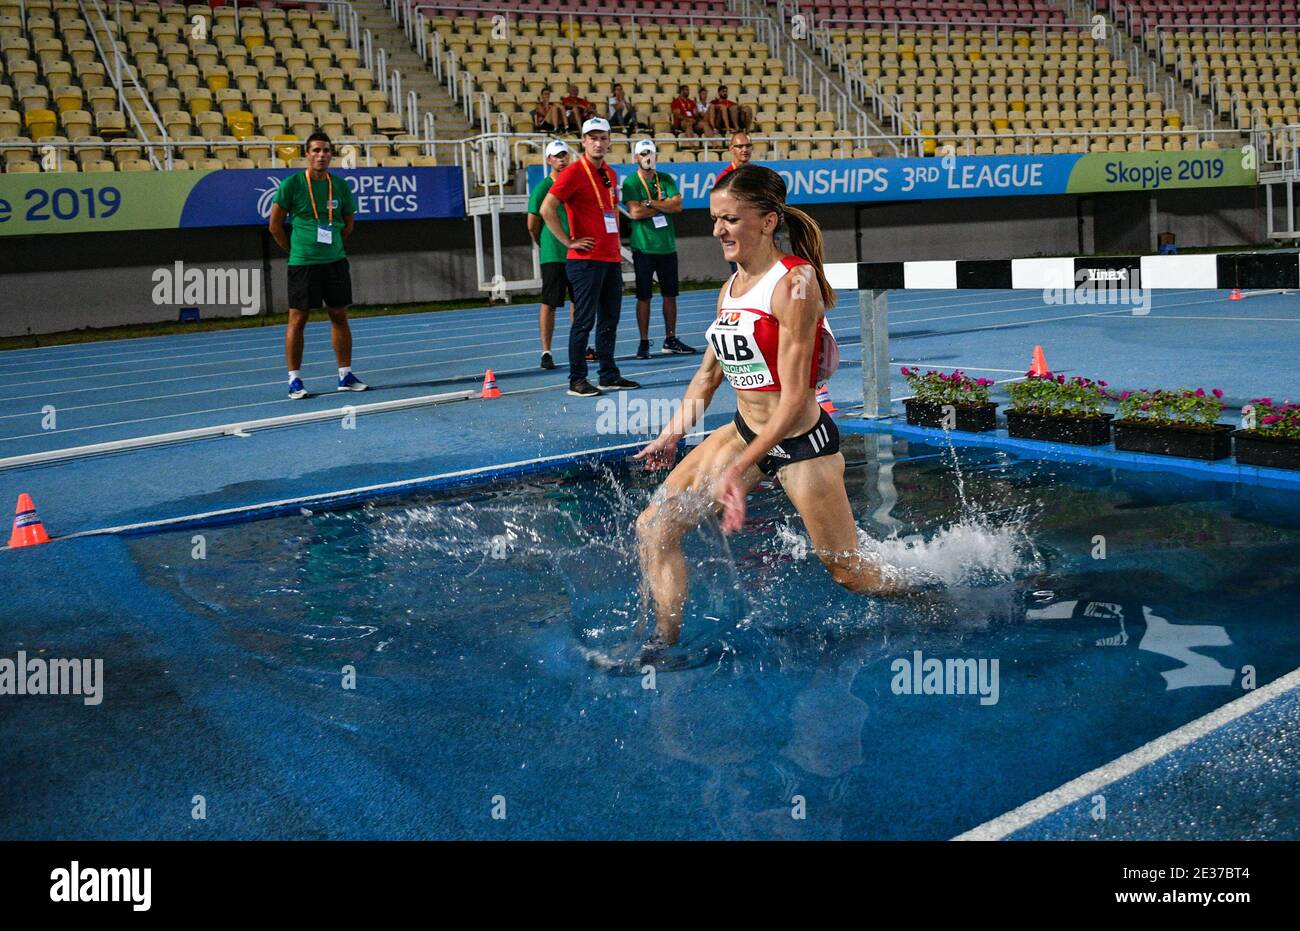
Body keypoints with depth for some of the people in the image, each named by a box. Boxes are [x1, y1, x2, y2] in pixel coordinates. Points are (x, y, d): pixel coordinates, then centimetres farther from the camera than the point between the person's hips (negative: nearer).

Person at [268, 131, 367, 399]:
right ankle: (294, 379, 6)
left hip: (335, 261, 4)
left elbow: (348, 222, 18)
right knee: (297, 320, -1)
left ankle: (345, 374, 16)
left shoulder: (340, 185, 4)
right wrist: (295, 250, 3)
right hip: (302, 264, -4)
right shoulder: (291, 184, -6)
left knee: (339, 317, 7)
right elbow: (275, 225, -1)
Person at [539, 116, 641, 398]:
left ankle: (609, 375, 20)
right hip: (586, 259, -8)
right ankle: (577, 381, 1)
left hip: (612, 258, 8)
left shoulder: (610, 174, 15)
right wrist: (569, 241, -15)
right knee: (584, 320, -5)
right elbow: (547, 209, -16)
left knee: (609, 319, 12)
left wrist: (616, 243, 17)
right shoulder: (573, 173, -9)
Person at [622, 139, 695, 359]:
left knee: (670, 294, 8)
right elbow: (635, 212, -16)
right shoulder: (631, 182, -2)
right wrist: (665, 206, -6)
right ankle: (644, 343, 6)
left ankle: (670, 340, 17)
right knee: (644, 296, 0)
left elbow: (678, 205, -3)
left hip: (667, 246, 4)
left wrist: (651, 203, -12)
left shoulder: (666, 180, 10)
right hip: (643, 248, -4)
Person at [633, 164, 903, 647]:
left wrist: (738, 470, -25)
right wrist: (672, 435, 14)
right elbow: (708, 374, 19)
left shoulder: (794, 283, -19)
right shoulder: (730, 289, 5)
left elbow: (793, 398, -22)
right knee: (654, 527, -1)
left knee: (847, 572, 6)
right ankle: (664, 643, 9)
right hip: (744, 431, 8)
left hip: (801, 442, -7)